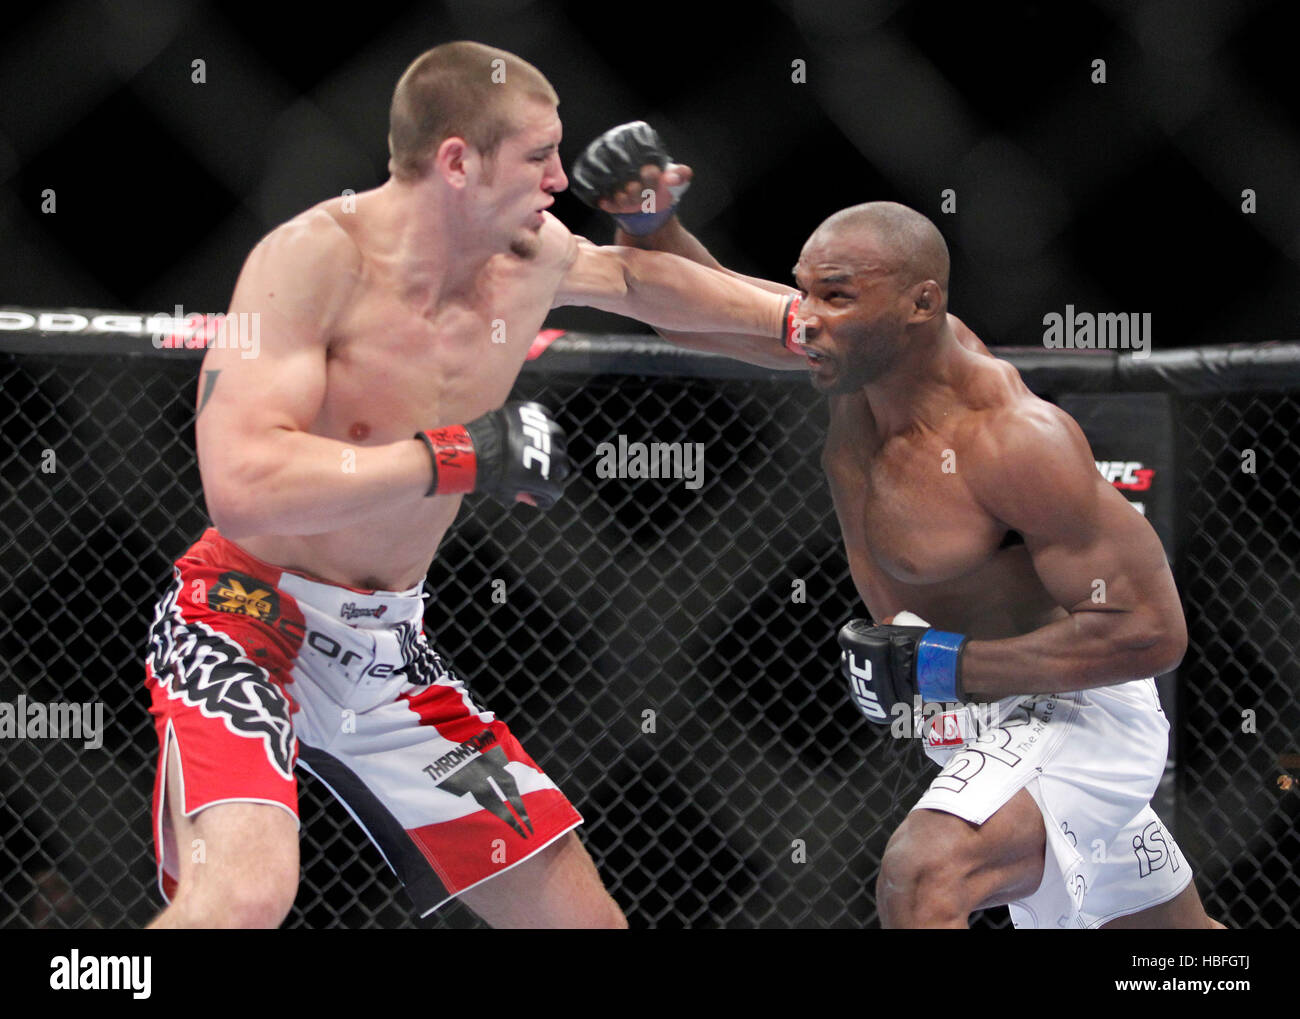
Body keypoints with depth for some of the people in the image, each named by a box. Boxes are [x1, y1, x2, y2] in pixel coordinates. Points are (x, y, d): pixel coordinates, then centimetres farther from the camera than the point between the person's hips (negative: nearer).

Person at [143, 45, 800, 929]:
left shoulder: (533, 257, 1)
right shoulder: (316, 259, -20)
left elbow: (643, 277, 26)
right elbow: (242, 487, -31)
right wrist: (459, 456, -29)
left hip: (388, 654, 8)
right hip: (247, 622, -7)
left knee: (583, 917, 6)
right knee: (245, 896, -36)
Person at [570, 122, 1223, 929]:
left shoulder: (1016, 442, -30)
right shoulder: (872, 340, -8)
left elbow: (1150, 630, -29)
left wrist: (939, 664, -27)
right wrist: (647, 220, -20)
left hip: (1067, 719, -9)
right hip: (983, 724, 9)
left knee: (921, 880, -35)